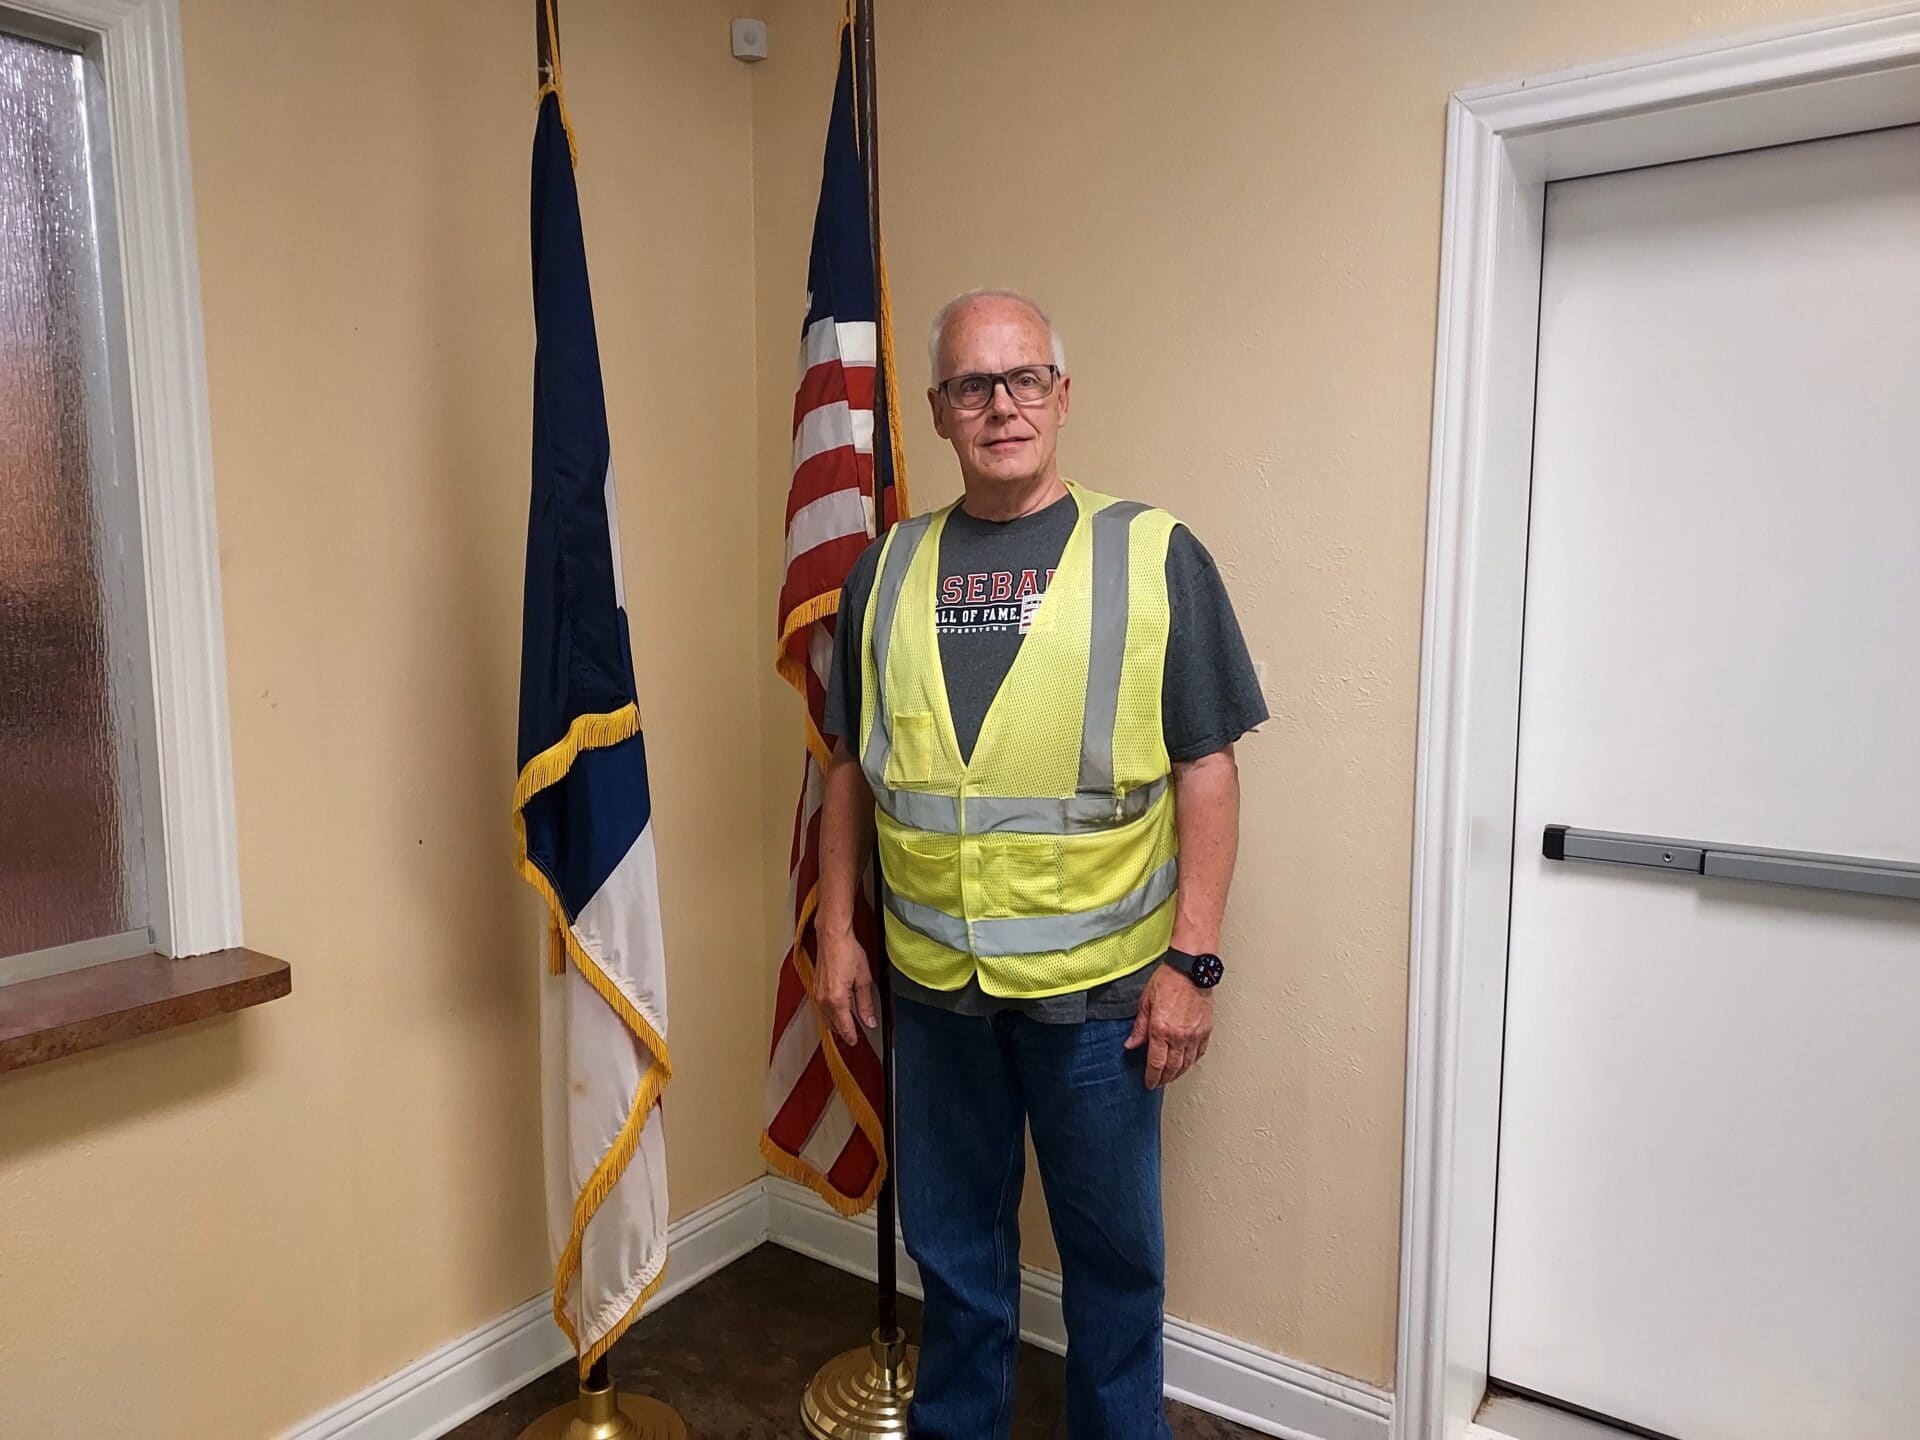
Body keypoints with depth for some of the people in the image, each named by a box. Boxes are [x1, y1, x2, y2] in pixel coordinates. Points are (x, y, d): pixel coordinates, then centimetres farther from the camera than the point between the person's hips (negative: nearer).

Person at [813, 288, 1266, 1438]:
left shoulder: (1155, 554, -5)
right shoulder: (891, 568, 5)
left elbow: (1206, 769, -7)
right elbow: (853, 768, 10)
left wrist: (1194, 960, -11)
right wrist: (837, 930, 7)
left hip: (1099, 986, -3)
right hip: (933, 985, 3)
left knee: (1113, 1249, 15)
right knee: (953, 1239, 20)